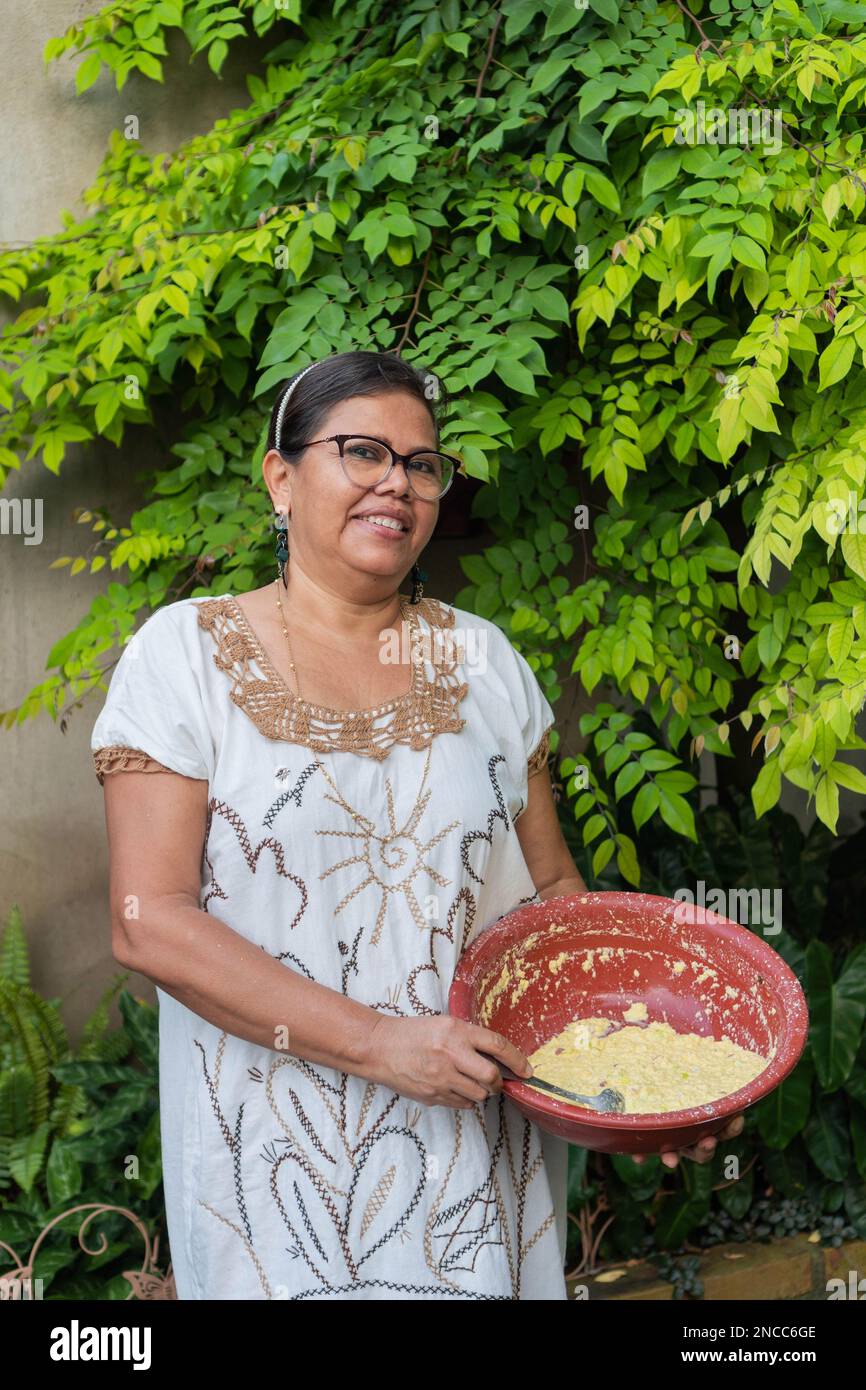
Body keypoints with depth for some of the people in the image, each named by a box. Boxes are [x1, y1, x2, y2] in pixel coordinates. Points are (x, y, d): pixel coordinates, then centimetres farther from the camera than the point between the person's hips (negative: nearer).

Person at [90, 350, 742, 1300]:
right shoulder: (188, 651, -6)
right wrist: (373, 1041, -21)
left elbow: (550, 884, 9)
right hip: (283, 1155, -3)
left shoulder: (482, 659, 5)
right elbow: (148, 923, -13)